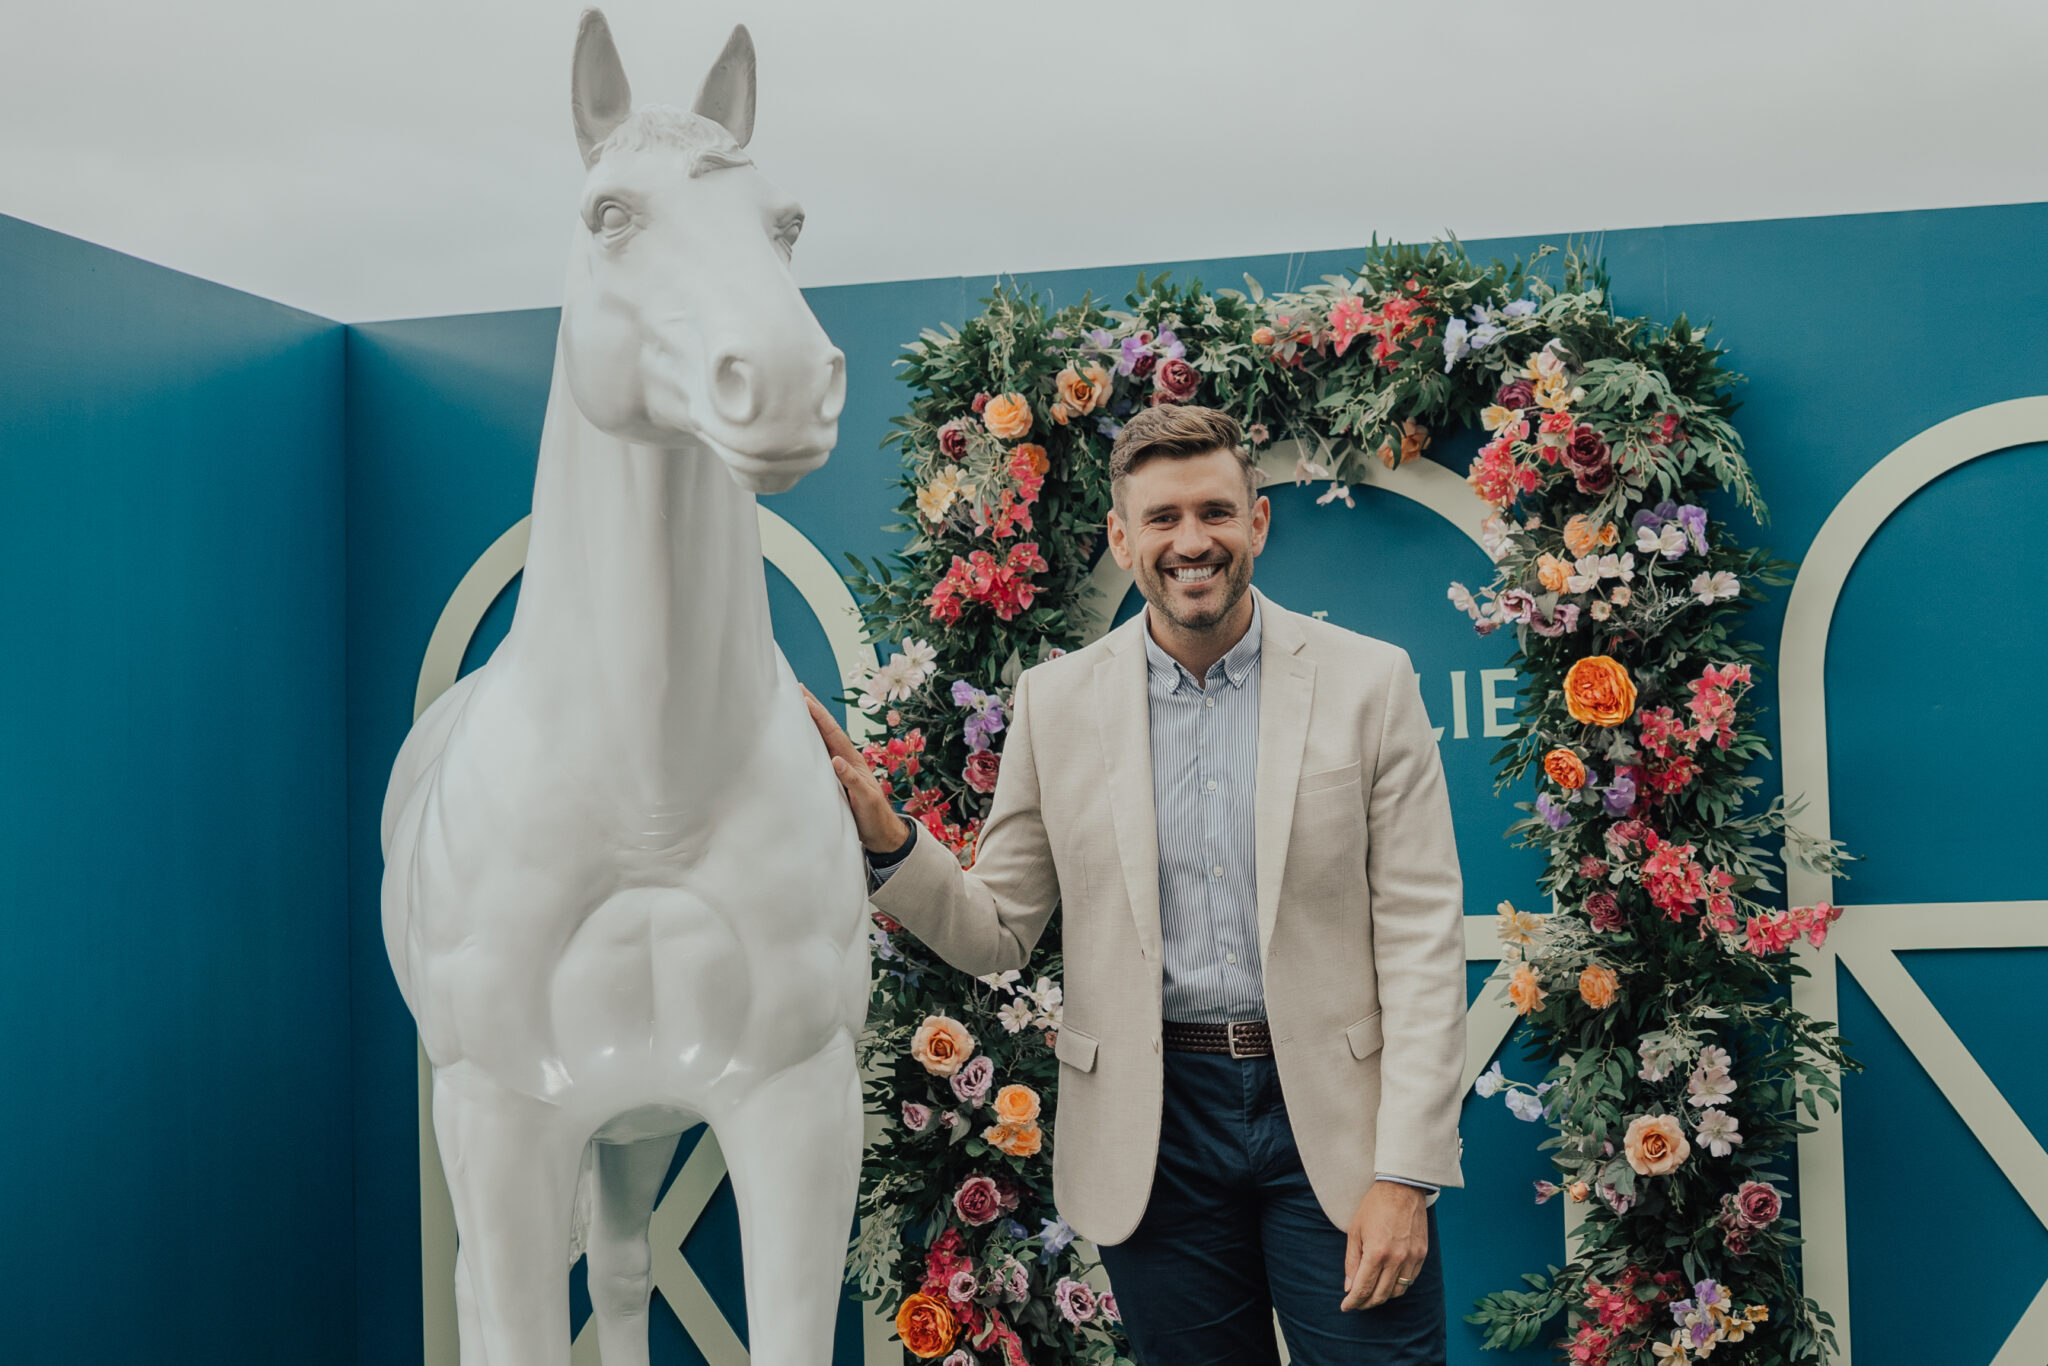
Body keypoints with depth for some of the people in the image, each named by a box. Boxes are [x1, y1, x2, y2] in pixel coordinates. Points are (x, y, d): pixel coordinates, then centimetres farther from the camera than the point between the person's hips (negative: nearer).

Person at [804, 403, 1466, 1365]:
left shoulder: (1369, 682, -2)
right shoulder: (1057, 701, 2)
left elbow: (1421, 936, -4)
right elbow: (998, 932, 5)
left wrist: (1405, 1173, -10)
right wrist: (885, 839, -14)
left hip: (1335, 1116, -1)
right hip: (1155, 1128, 1)